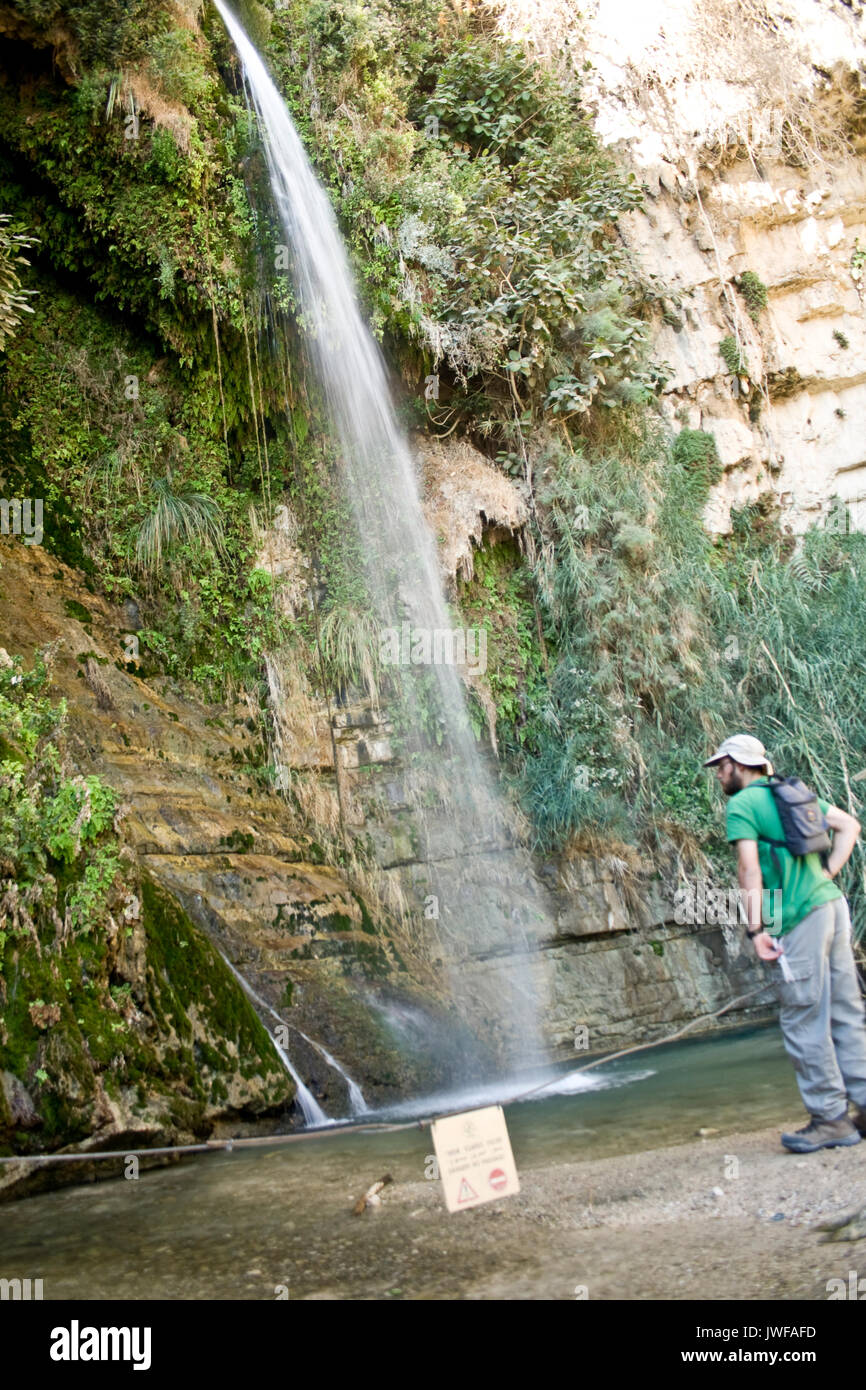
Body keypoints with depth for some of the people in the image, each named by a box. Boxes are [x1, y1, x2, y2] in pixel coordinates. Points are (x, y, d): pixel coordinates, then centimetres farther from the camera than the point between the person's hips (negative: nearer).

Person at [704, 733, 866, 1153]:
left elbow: (750, 870, -13)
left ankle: (831, 1118, 4)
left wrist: (755, 929, -13)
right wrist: (827, 873, 12)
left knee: (804, 1022, -1)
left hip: (802, 918, -8)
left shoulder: (741, 804, -4)